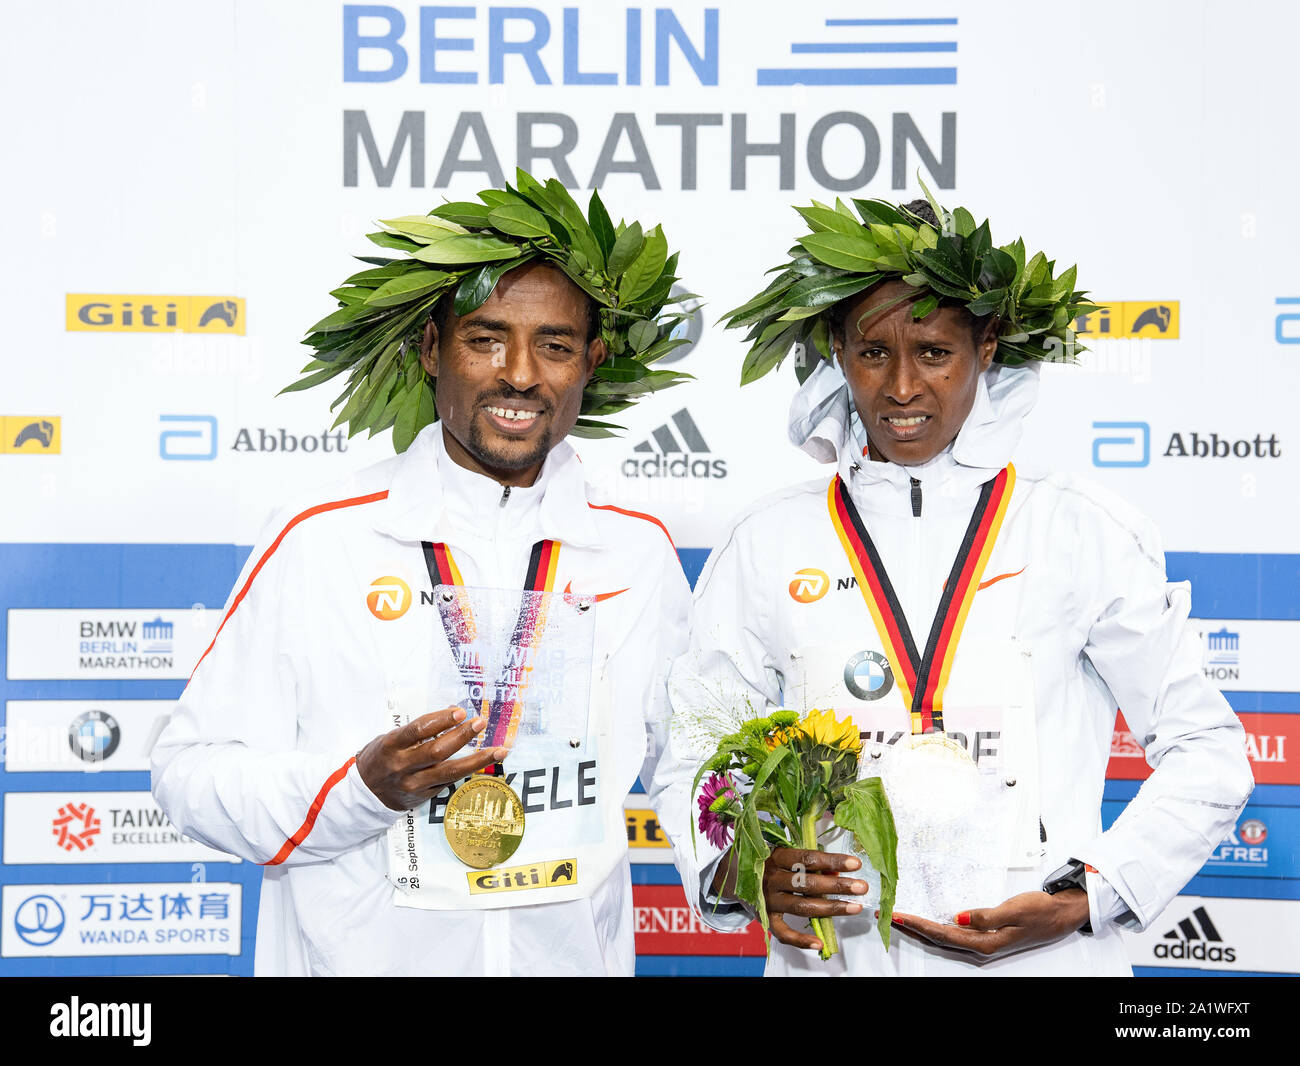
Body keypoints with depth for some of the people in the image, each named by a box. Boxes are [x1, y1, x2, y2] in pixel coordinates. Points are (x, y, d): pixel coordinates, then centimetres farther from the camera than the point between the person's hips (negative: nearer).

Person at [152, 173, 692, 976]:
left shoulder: (640, 551, -2)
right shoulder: (318, 541, -12)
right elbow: (192, 774, -10)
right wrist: (362, 786, -24)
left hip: (577, 956, 3)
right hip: (356, 956, -2)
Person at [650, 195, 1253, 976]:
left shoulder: (1086, 534, -1)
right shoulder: (767, 546, 3)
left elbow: (1206, 753, 1)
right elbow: (695, 760, 6)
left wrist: (1087, 899, -11)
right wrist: (735, 870, -13)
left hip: (1045, 957, -1)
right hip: (833, 954, 1)